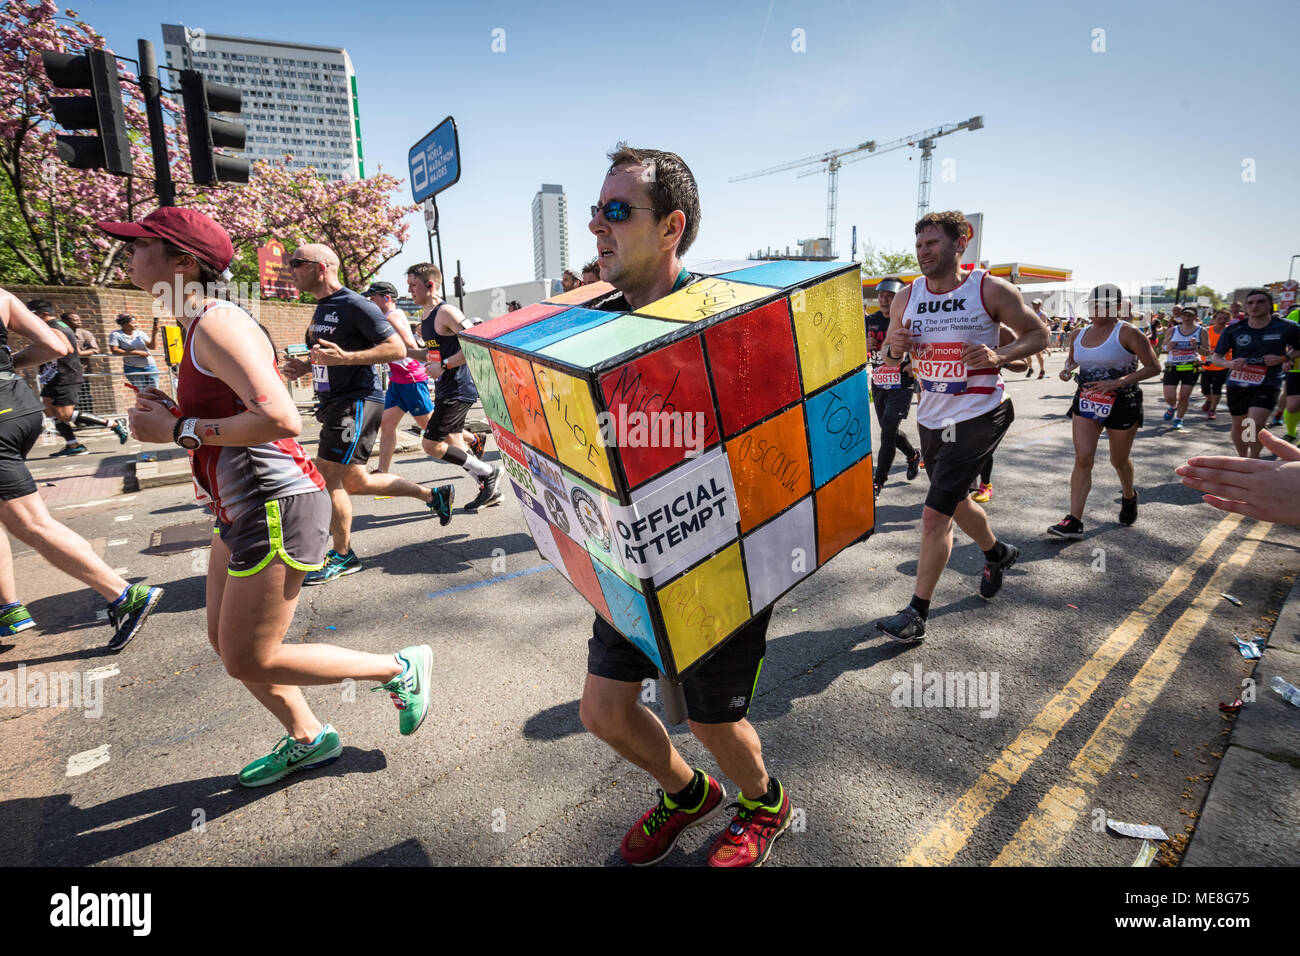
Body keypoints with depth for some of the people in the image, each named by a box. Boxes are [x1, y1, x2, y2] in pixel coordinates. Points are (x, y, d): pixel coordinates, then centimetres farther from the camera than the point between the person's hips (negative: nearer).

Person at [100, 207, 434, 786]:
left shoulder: (217, 324, -17)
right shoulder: (199, 326, 14)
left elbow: (281, 420, -30)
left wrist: (178, 431, -20)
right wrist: (170, 411, 6)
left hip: (276, 506, -10)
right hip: (244, 508, 10)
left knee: (248, 660, -1)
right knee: (226, 644, 18)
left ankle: (400, 669, 13)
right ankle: (307, 739, 36)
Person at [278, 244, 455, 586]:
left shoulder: (355, 305, -12)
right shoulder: (322, 308, 17)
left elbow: (397, 349, -18)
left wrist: (344, 357, -27)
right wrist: (305, 366, 10)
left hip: (356, 401, -10)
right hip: (334, 403, 10)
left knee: (328, 480, -7)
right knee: (354, 482, 14)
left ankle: (342, 556, 9)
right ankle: (433, 495, 25)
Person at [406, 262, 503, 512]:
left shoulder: (446, 312, -14)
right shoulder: (427, 315, 14)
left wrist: (443, 365, -23)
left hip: (459, 390, -10)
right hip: (444, 390, 10)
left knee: (432, 445, -9)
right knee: (454, 445, 14)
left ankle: (489, 473, 3)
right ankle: (490, 490, 24)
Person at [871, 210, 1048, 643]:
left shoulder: (991, 290, -8)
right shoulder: (906, 298, 3)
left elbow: (1038, 334, 1)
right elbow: (888, 356, 12)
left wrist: (999, 356, -18)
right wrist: (894, 348, -12)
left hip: (980, 416, -6)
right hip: (931, 419, 6)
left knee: (935, 514, -13)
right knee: (956, 502, 22)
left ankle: (916, 614, -4)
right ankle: (997, 553, 53)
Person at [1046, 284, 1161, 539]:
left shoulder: (1127, 332, -11)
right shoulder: (1079, 335, 6)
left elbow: (1153, 367, -12)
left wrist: (1116, 383, -24)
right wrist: (1067, 369, 3)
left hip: (1121, 404, -3)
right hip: (1086, 402, 4)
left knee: (1119, 461, 13)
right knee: (1083, 459, -9)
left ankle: (1129, 496, 47)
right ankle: (1074, 521, -12)